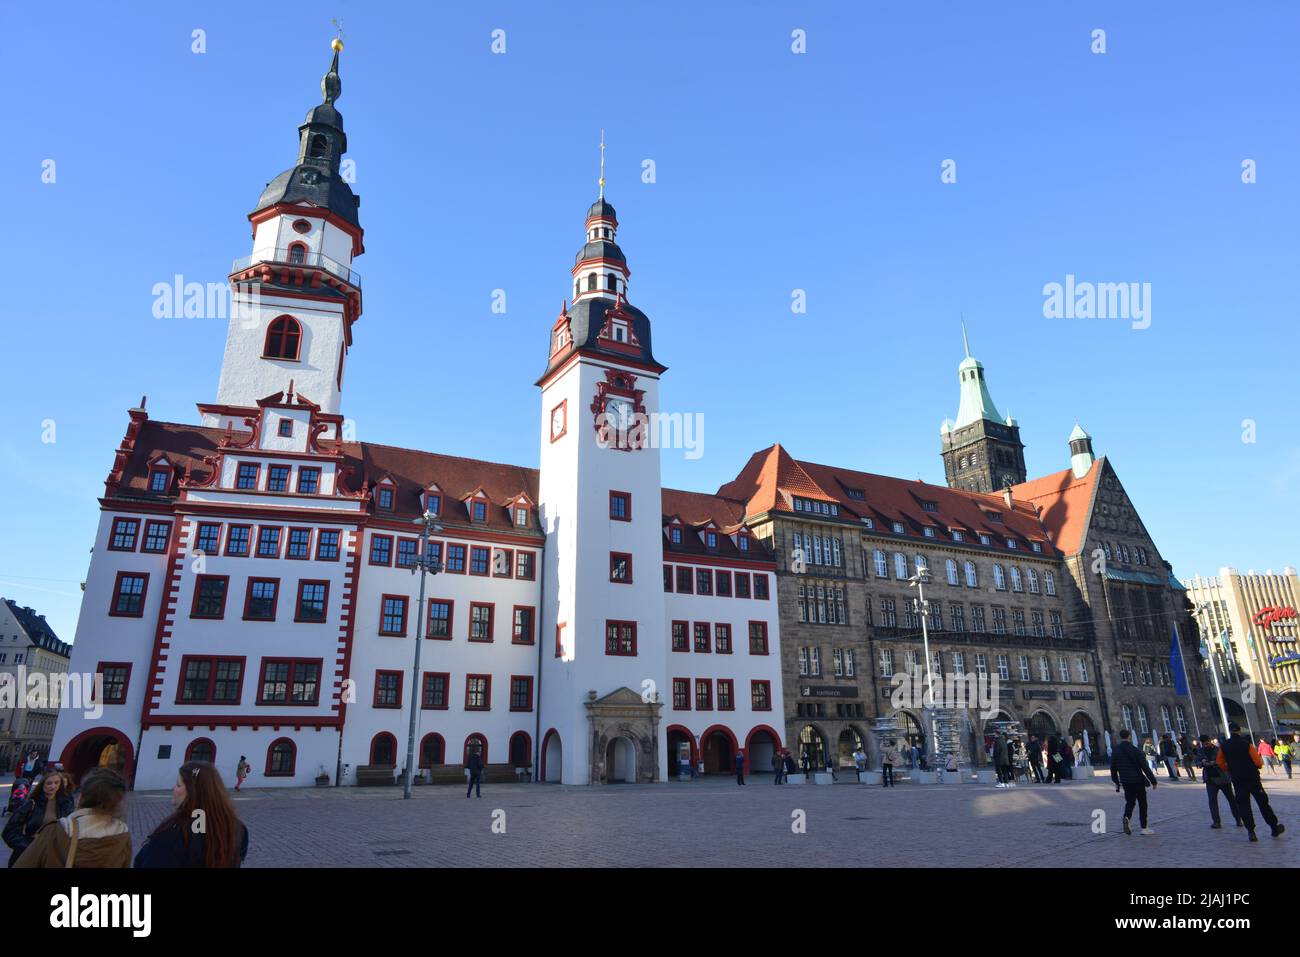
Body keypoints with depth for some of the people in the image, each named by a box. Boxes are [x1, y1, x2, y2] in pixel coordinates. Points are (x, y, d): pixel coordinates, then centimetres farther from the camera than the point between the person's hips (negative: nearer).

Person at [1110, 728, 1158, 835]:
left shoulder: (1115, 752, 2)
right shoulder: (1135, 750, -12)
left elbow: (1113, 769, 9)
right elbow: (1145, 767, -12)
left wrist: (1116, 782, 21)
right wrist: (1153, 781, -3)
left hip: (1125, 782, 3)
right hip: (1138, 781, -3)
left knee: (1129, 802, 14)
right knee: (1142, 804, 8)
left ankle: (1126, 817, -13)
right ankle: (1144, 828, 10)